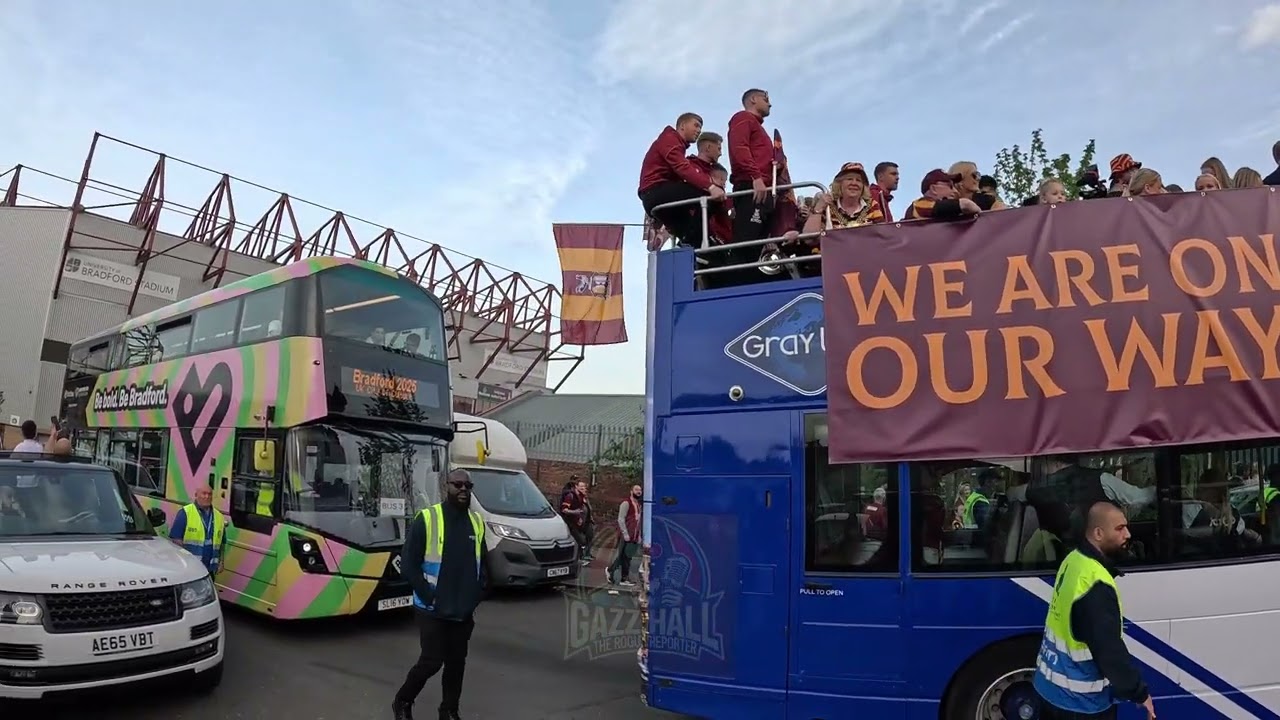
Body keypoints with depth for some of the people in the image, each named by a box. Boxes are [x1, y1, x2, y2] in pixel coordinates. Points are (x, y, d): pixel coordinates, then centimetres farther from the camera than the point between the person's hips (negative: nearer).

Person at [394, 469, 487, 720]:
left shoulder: (477, 522, 5)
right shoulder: (426, 519, -11)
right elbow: (409, 566, -10)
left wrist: (475, 597, 4)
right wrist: (430, 597, -13)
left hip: (464, 611, 5)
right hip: (433, 610, -5)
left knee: (456, 662, 11)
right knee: (431, 662, -1)